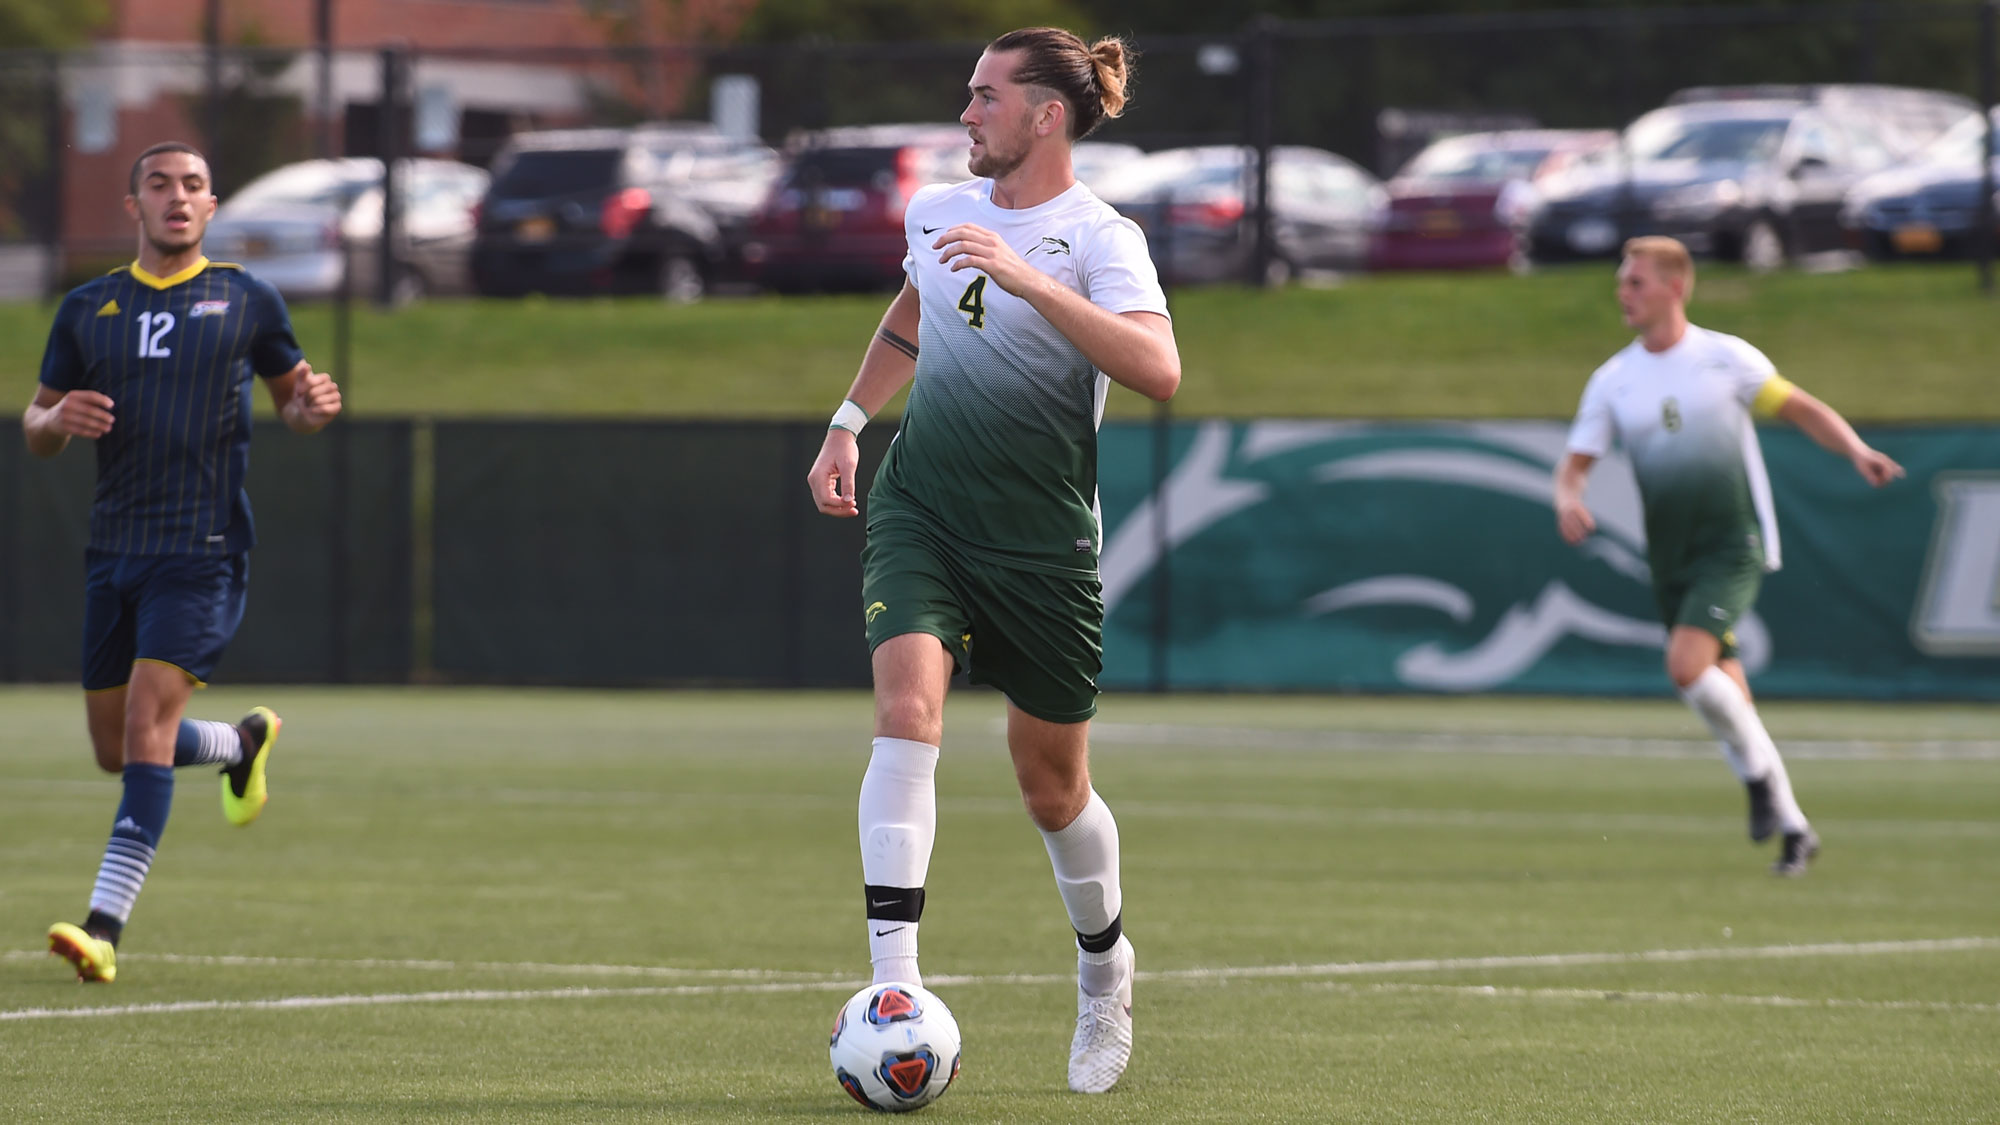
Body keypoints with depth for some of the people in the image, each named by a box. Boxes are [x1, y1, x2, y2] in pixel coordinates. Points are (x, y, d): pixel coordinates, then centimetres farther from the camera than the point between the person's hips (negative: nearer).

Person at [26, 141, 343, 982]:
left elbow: (289, 390, 18)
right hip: (115, 551, 4)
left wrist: (310, 405, -7)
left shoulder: (246, 302, 4)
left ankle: (105, 923, -21)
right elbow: (35, 429, 14)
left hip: (203, 550, -4)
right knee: (115, 749, 11)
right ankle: (243, 742, 43)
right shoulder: (88, 309, 10)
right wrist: (58, 420, -10)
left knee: (147, 722, -18)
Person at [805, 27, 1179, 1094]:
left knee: (1050, 783, 8)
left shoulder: (1098, 238, -11)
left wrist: (1026, 278, -33)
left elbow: (1158, 370, -29)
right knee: (907, 704, -22)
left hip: (1041, 542, -3)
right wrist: (846, 425, 23)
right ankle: (894, 986, -29)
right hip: (919, 512, 3)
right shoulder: (935, 211, 7)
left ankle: (1104, 965, 38)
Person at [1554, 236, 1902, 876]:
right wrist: (1568, 500, -16)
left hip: (1733, 545, -5)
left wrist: (1856, 451, -12)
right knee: (1722, 686, 5)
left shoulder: (1725, 358, -3)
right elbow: (1576, 462, 7)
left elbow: (1798, 409, 4)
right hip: (1670, 557, 5)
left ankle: (1758, 773, 0)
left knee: (1686, 665, -24)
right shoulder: (1612, 380, 6)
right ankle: (1793, 829, 15)